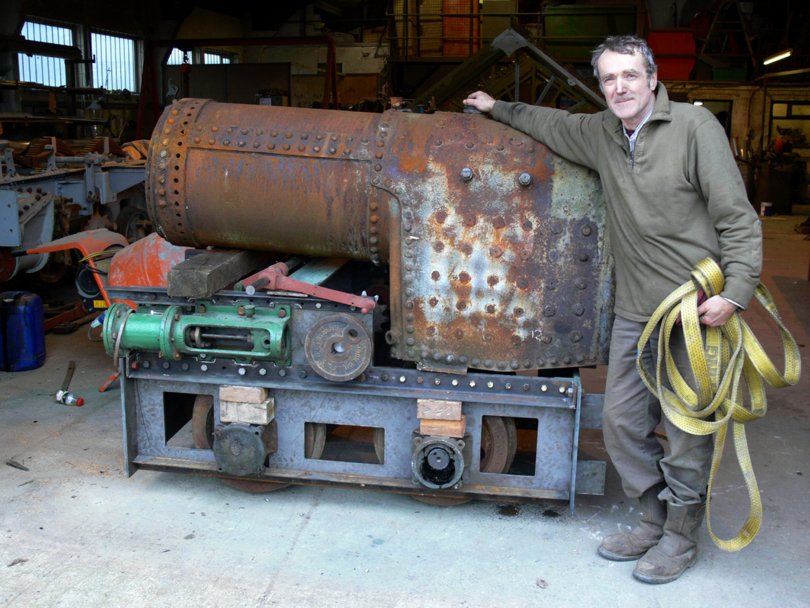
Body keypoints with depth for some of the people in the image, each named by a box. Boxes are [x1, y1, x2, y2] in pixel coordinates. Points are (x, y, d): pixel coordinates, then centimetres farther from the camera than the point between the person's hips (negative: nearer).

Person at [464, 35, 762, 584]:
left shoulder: (694, 126, -9)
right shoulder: (599, 133, 8)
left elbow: (738, 219, -11)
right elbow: (549, 123, 31)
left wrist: (736, 291, -19)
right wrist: (497, 108, 38)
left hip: (695, 311, -6)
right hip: (635, 312, 6)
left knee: (688, 431, 3)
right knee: (622, 422, 10)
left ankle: (681, 537, 23)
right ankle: (656, 518, 29)